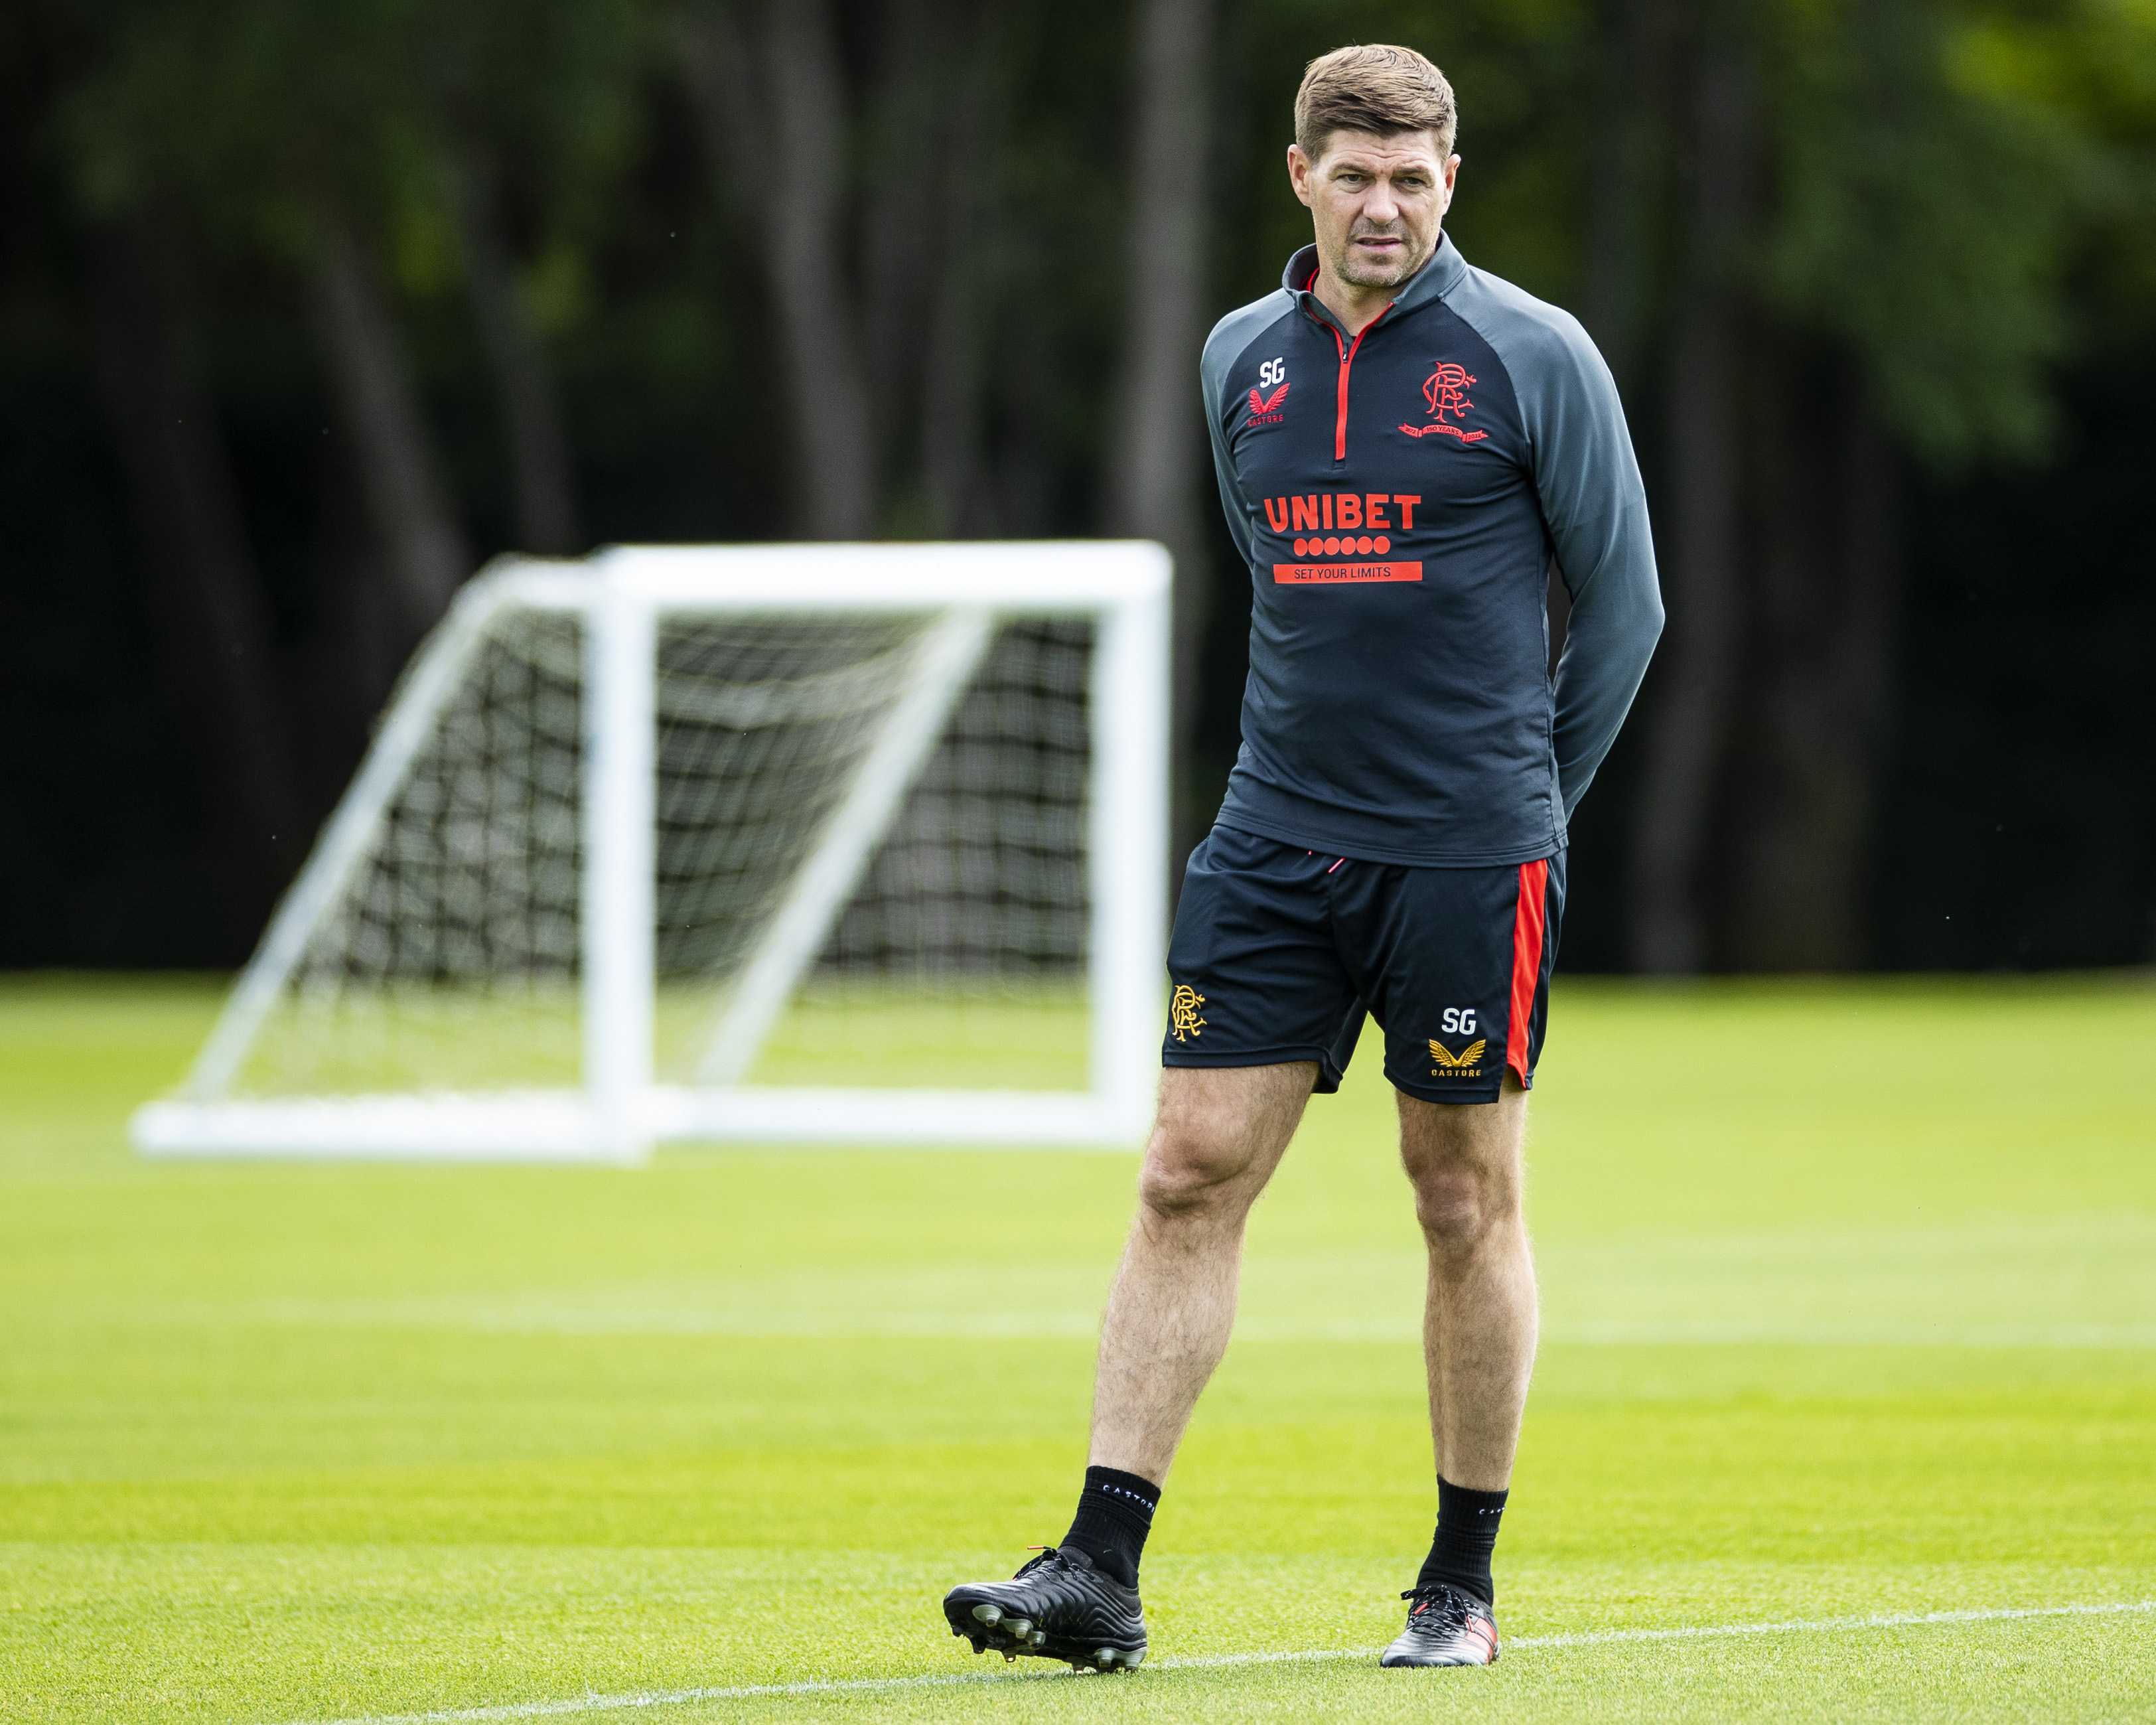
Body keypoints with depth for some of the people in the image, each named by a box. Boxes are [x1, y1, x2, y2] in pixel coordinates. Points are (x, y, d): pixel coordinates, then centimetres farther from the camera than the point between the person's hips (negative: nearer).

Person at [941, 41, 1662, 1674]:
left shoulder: (1535, 356, -4)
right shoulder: (1239, 359, 9)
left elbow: (1625, 601, 2)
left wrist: (1520, 798, 6)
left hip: (1471, 854, -4)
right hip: (1276, 845, 4)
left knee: (1467, 1204, 3)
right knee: (1189, 1176, -4)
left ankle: (1463, 1586, 14)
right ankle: (1101, 1570, -5)